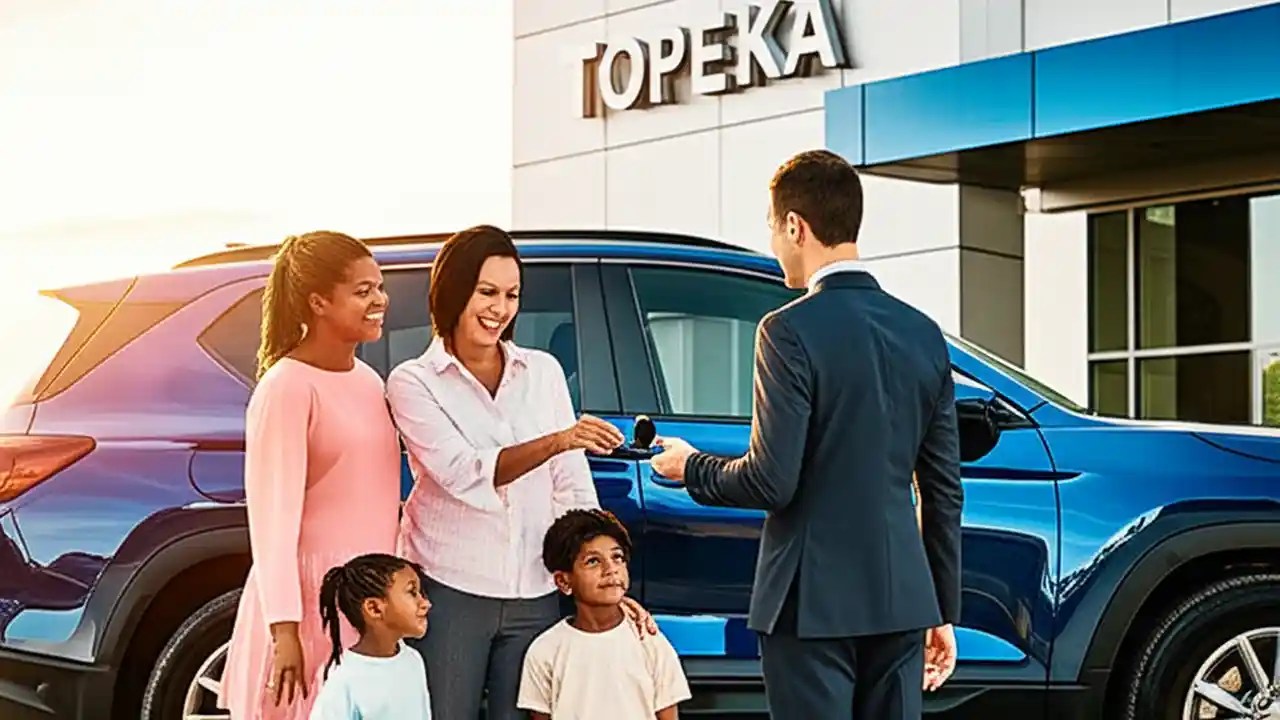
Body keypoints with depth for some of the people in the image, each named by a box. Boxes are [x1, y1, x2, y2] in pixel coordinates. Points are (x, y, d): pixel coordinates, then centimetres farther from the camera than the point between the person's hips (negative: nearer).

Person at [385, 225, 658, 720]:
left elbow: (573, 488, 9)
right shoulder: (413, 382, -2)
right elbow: (464, 474, -17)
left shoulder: (543, 372, 9)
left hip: (535, 596, 3)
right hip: (449, 591, -3)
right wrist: (557, 441, -30)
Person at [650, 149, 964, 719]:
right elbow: (944, 490, 11)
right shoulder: (923, 334, 8)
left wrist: (691, 468, 4)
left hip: (814, 604, -6)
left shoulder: (791, 331, -11)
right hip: (900, 601, 6)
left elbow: (772, 480, -15)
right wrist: (943, 611, 18)